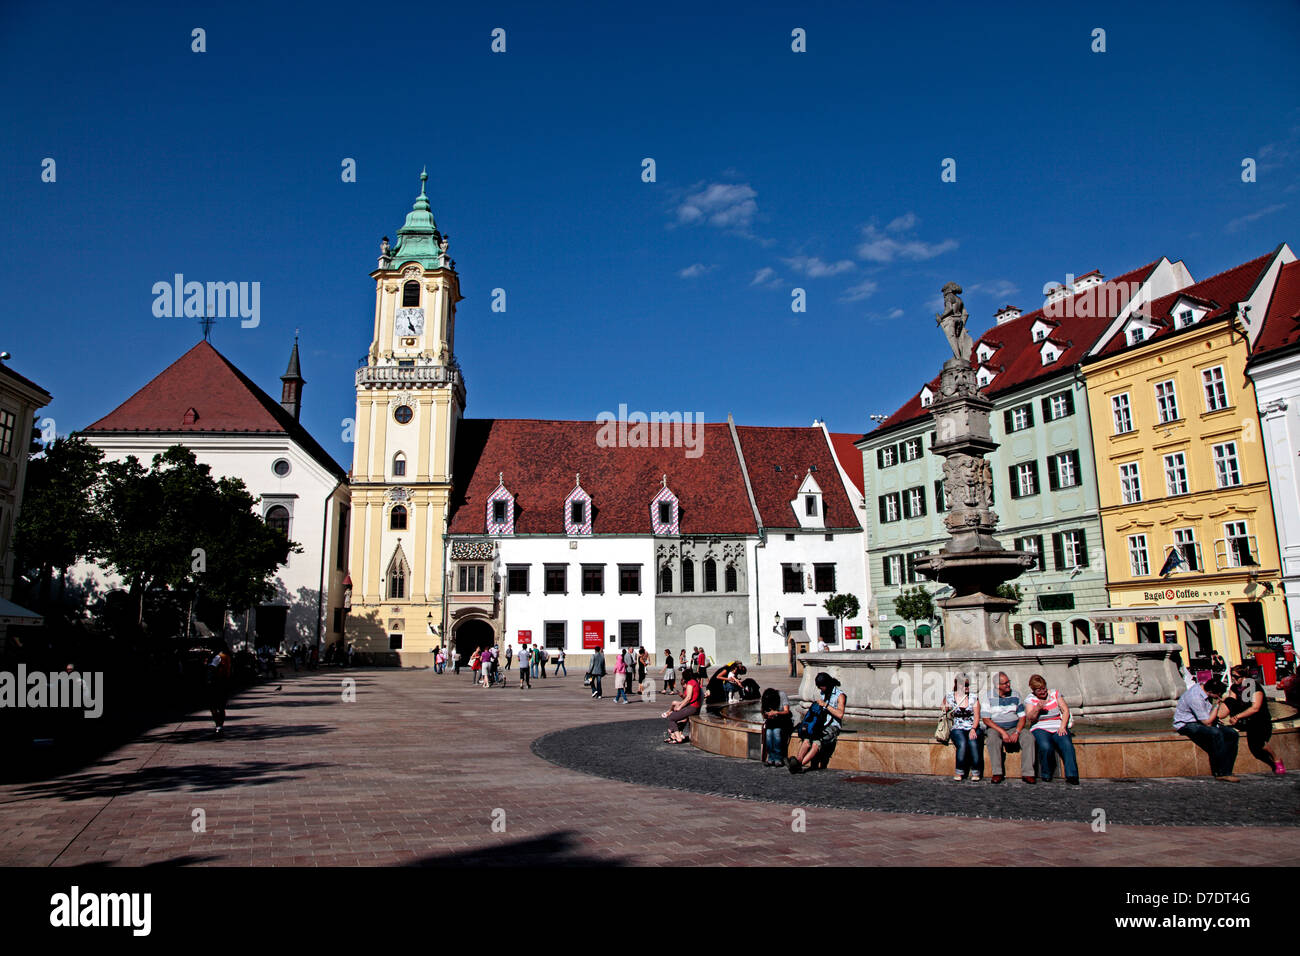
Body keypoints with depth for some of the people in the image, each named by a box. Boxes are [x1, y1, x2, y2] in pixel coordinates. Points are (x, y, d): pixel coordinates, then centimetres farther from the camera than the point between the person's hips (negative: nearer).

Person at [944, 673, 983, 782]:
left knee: (973, 742, -32)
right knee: (962, 743, -32)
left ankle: (976, 773, -17)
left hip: (973, 728, 1)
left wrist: (973, 729, -12)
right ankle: (959, 772, -17)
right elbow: (944, 713, 18)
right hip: (957, 729, -1)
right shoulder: (949, 697, 5)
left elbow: (977, 716, 3)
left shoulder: (974, 697, 7)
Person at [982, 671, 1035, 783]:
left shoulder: (1015, 695, 7)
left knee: (1029, 737, -25)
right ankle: (997, 773, -31)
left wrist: (1017, 732, -12)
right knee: (993, 738, -35)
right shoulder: (989, 697, -3)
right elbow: (986, 719, -8)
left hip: (1014, 728, 3)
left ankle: (1027, 773, -23)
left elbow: (1022, 717, 6)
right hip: (995, 728, -3)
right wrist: (1002, 732, -18)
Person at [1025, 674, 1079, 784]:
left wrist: (1062, 727, -6)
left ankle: (1072, 775, -30)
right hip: (1040, 729, -2)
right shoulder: (1030, 699, 4)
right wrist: (1037, 708, -25)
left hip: (1058, 728, 2)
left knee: (1067, 744, -30)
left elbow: (1065, 710, 8)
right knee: (1045, 746, -33)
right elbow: (1030, 718, -6)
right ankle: (1046, 776, -15)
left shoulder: (1055, 694, 11)